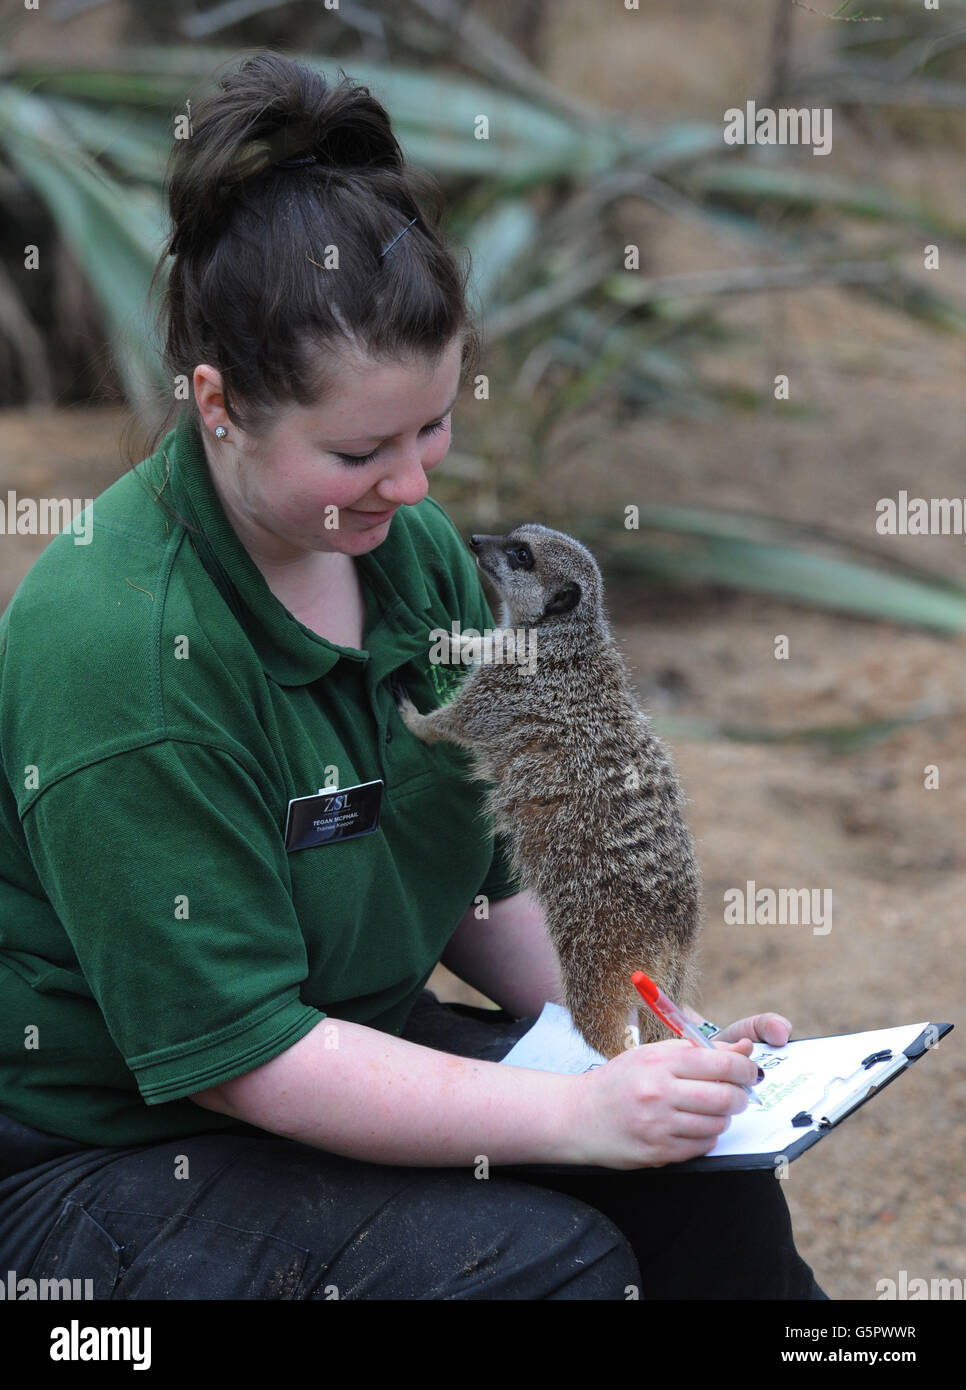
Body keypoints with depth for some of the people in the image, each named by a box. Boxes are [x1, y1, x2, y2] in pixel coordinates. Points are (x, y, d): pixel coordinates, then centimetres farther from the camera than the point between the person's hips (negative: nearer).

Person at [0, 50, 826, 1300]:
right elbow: (234, 1049, -24)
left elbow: (476, 878, 9)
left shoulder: (413, 548, -2)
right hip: (105, 1152, -7)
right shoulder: (120, 645, -27)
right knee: (544, 1255, -24)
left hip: (352, 1049, 7)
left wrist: (636, 1040, -5)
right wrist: (578, 1114, -27)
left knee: (701, 1178, -11)